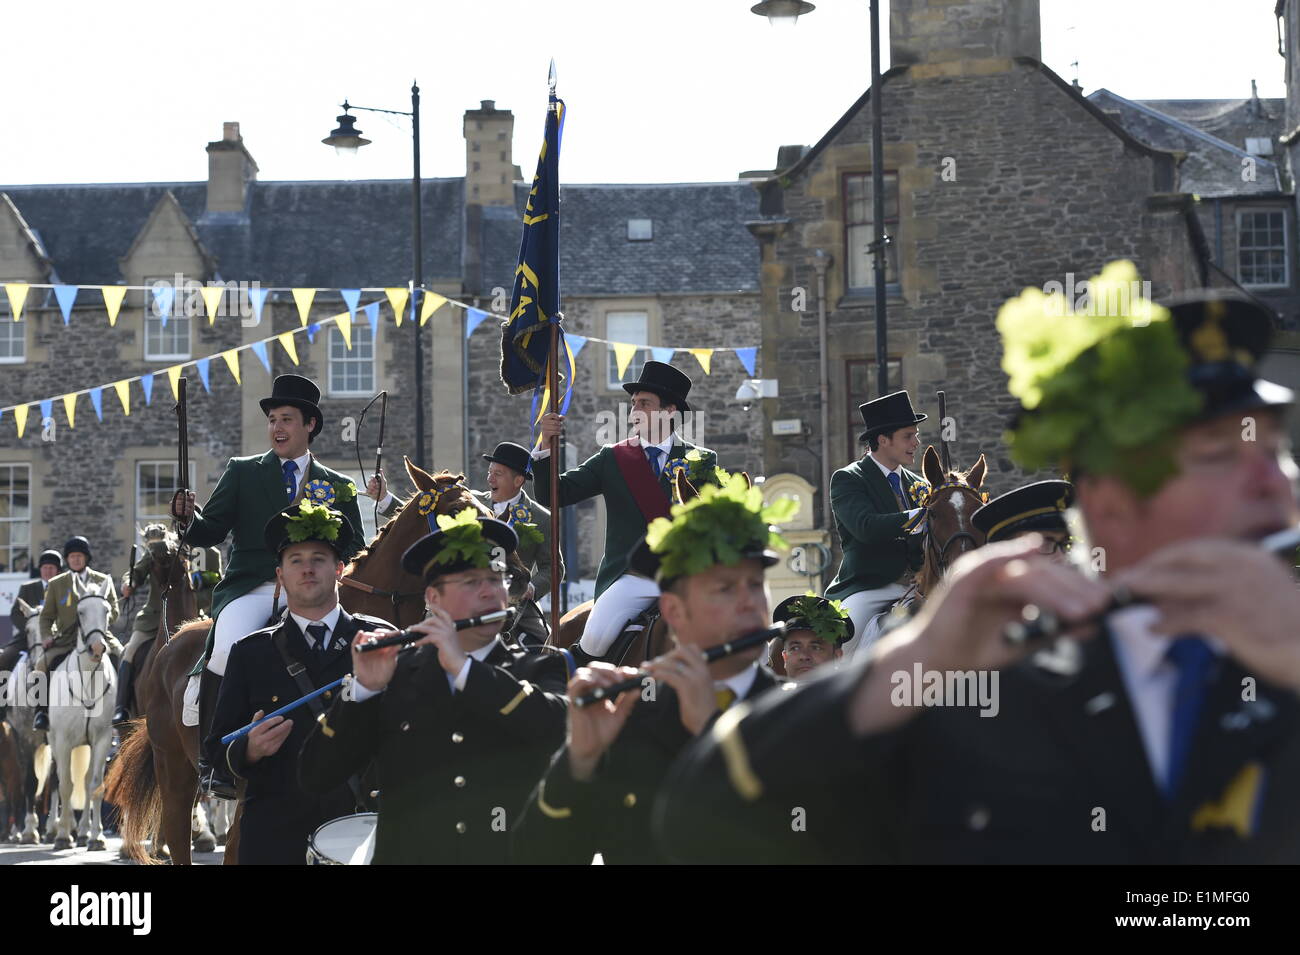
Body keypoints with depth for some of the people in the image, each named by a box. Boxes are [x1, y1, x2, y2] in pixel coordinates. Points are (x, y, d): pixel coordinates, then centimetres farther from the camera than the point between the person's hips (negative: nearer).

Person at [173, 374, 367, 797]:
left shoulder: (338, 487, 20)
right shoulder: (242, 472, 17)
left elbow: (354, 548, 16)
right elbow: (210, 531, 7)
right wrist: (189, 516, -15)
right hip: (251, 589, -1)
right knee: (230, 650, -33)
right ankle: (213, 759, -23)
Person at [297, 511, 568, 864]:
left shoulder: (539, 669, 9)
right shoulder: (395, 674, 8)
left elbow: (559, 727, -12)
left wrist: (462, 667, -12)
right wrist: (364, 688, -9)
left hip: (514, 852, 1)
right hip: (409, 852, -1)